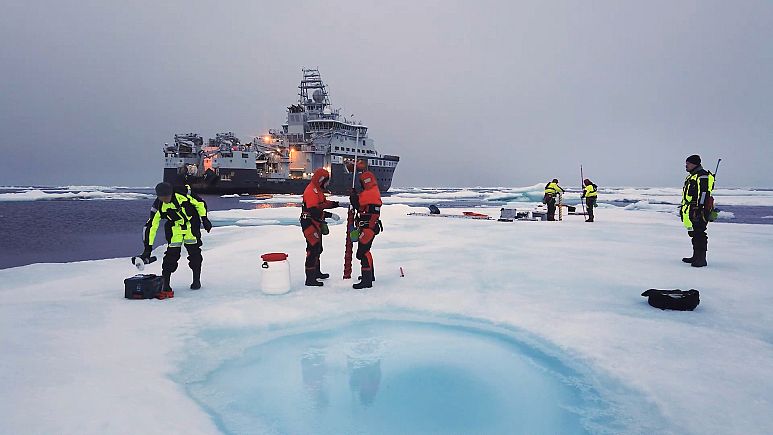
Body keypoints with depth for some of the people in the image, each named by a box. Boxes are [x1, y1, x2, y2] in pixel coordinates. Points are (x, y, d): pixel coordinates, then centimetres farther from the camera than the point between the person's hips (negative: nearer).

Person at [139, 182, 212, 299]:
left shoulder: (183, 194, -26)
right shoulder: (158, 206, -21)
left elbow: (199, 203, -8)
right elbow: (151, 226, -18)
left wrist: (204, 218, -7)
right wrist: (148, 248, -21)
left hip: (192, 224, 0)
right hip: (174, 227, 0)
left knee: (194, 252, 0)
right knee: (172, 253, -10)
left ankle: (197, 279, 14)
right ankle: (165, 281, -2)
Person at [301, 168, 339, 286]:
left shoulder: (318, 190, 13)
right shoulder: (311, 191, -21)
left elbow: (323, 203, 19)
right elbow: (314, 211, -29)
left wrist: (335, 204, 4)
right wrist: (329, 215, -27)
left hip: (316, 223, 11)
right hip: (309, 223, -11)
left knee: (318, 249, 22)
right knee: (313, 249, -12)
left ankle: (316, 272, 39)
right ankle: (310, 278, -10)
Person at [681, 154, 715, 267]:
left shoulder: (702, 176, -11)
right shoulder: (691, 176, 22)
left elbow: (703, 194, -19)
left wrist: (699, 208, -23)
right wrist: (683, 207, 28)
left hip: (698, 210, -11)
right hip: (690, 211, 11)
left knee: (698, 234, -11)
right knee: (693, 233, 14)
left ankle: (701, 259, -10)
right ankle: (696, 256, 22)